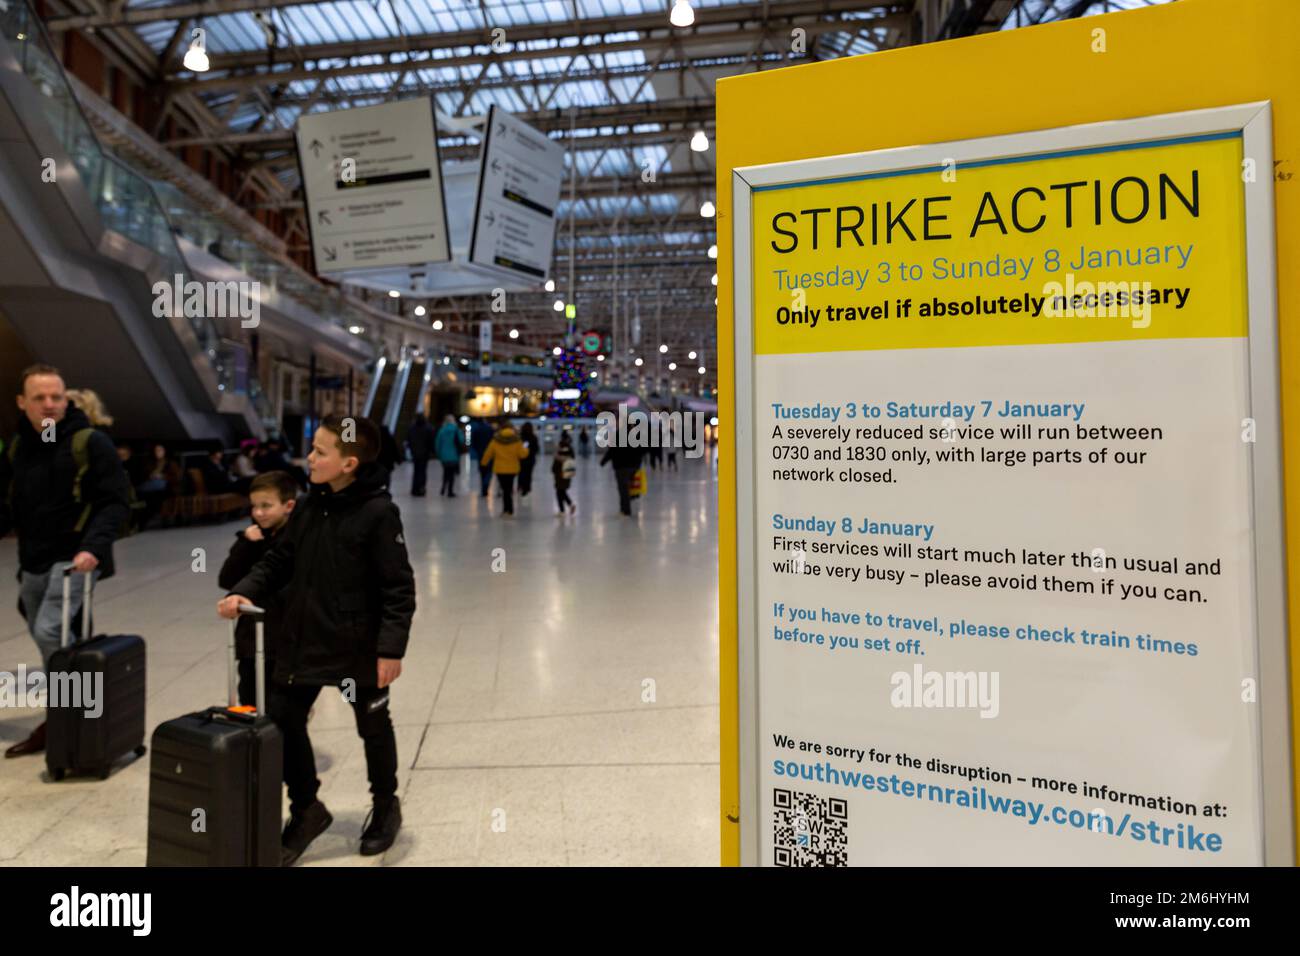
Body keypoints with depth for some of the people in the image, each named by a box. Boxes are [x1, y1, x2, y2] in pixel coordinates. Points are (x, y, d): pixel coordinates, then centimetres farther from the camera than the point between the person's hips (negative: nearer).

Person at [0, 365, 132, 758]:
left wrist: (94, 546, -26)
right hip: (33, 562, 7)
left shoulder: (91, 443, -11)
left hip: (74, 558, -7)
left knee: (50, 632, -17)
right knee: (46, 639, 13)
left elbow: (116, 502, -14)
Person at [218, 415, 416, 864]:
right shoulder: (309, 507, 3)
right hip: (302, 640, 6)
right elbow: (279, 562, 10)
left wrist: (391, 647, -20)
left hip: (359, 646, -5)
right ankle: (306, 810, 30)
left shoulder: (378, 512, -17)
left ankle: (385, 806, 38)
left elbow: (399, 587, -17)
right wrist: (245, 592, -8)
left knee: (373, 727, 14)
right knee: (281, 721, 7)